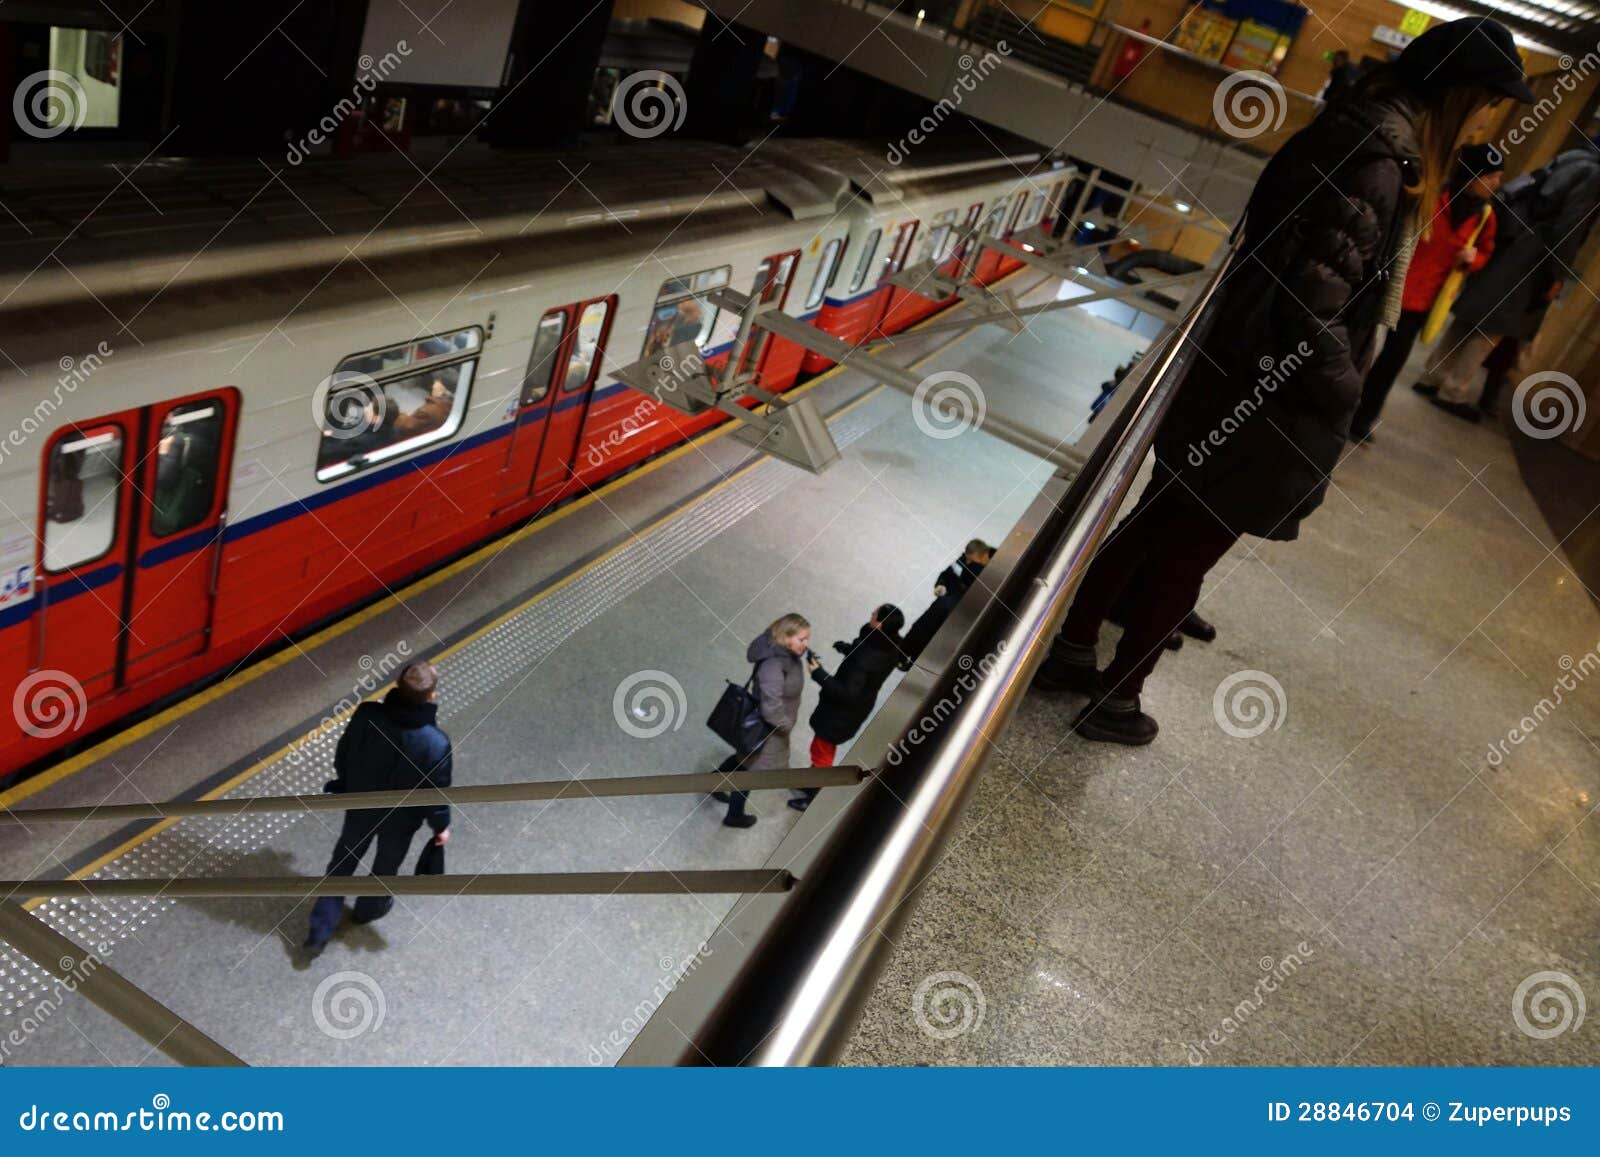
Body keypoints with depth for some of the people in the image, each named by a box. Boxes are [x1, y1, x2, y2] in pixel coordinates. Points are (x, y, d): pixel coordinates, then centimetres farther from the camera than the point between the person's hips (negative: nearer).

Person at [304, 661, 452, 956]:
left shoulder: (365, 715, -27)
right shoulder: (435, 744, -37)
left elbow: (341, 757, -8)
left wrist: (346, 784, 14)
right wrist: (441, 826, -1)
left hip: (359, 807, 2)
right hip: (401, 819, -2)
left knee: (343, 861, 26)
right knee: (386, 865, 28)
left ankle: (320, 930, 36)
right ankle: (369, 909, 56)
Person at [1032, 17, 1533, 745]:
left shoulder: (1355, 127, 10)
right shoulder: (1384, 158, -20)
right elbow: (1318, 291, -25)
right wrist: (1342, 396, -14)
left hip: (1237, 372, 9)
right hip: (1276, 405, -9)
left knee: (1160, 518, 18)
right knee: (1190, 547, 4)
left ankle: (1070, 649, 31)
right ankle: (1115, 700, 21)